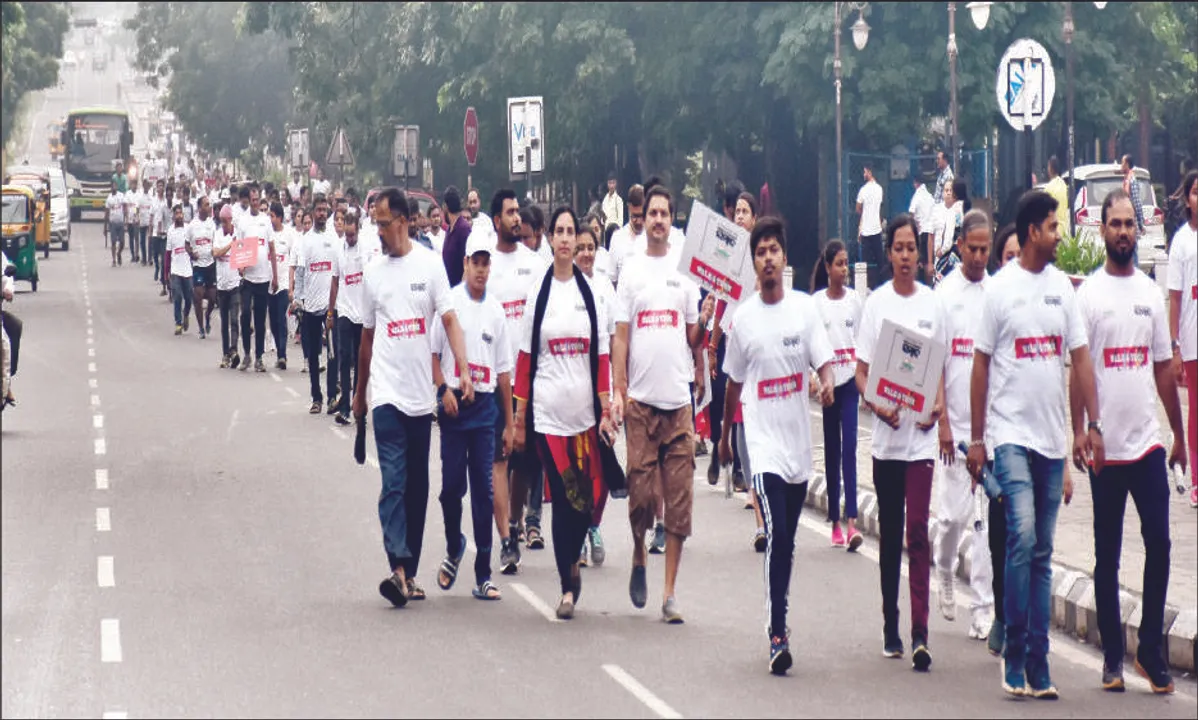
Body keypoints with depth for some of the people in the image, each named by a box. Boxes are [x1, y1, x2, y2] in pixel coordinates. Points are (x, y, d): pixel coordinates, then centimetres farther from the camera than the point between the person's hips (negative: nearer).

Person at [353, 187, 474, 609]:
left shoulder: (430, 264, 1)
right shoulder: (372, 274, 7)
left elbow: (450, 320, -5)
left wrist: (464, 370, -19)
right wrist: (360, 392, 20)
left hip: (422, 393, 0)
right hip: (387, 393, 0)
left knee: (418, 485, 8)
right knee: (394, 482, -13)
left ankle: (410, 571, 16)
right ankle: (398, 569, -22)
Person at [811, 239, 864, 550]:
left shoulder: (855, 299, 5)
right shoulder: (816, 301, 0)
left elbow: (861, 341, 11)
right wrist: (815, 377, -13)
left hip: (850, 379, 0)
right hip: (827, 380, 0)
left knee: (849, 445, -9)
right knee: (832, 449, 6)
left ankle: (851, 520, -15)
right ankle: (835, 522, 13)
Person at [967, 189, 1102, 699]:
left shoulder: (1061, 286, 9)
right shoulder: (1000, 288, -4)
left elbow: (1080, 356, 8)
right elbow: (981, 365, -1)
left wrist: (1093, 424, -1)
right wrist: (976, 438, -2)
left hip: (1052, 437, 5)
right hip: (1011, 434, -5)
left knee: (1042, 555, 7)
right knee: (1022, 536, -18)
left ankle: (1038, 664, 11)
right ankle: (1014, 654, -7)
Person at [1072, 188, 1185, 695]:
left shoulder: (1151, 292, 9)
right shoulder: (1088, 294, -3)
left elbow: (1164, 368, 14)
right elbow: (1076, 369, -5)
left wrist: (1179, 435, 13)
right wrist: (1078, 433, -13)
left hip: (1149, 442, 3)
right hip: (1106, 445, -3)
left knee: (1159, 544, -2)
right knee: (1107, 554, 5)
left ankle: (1151, 651, 10)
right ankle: (1112, 657, 13)